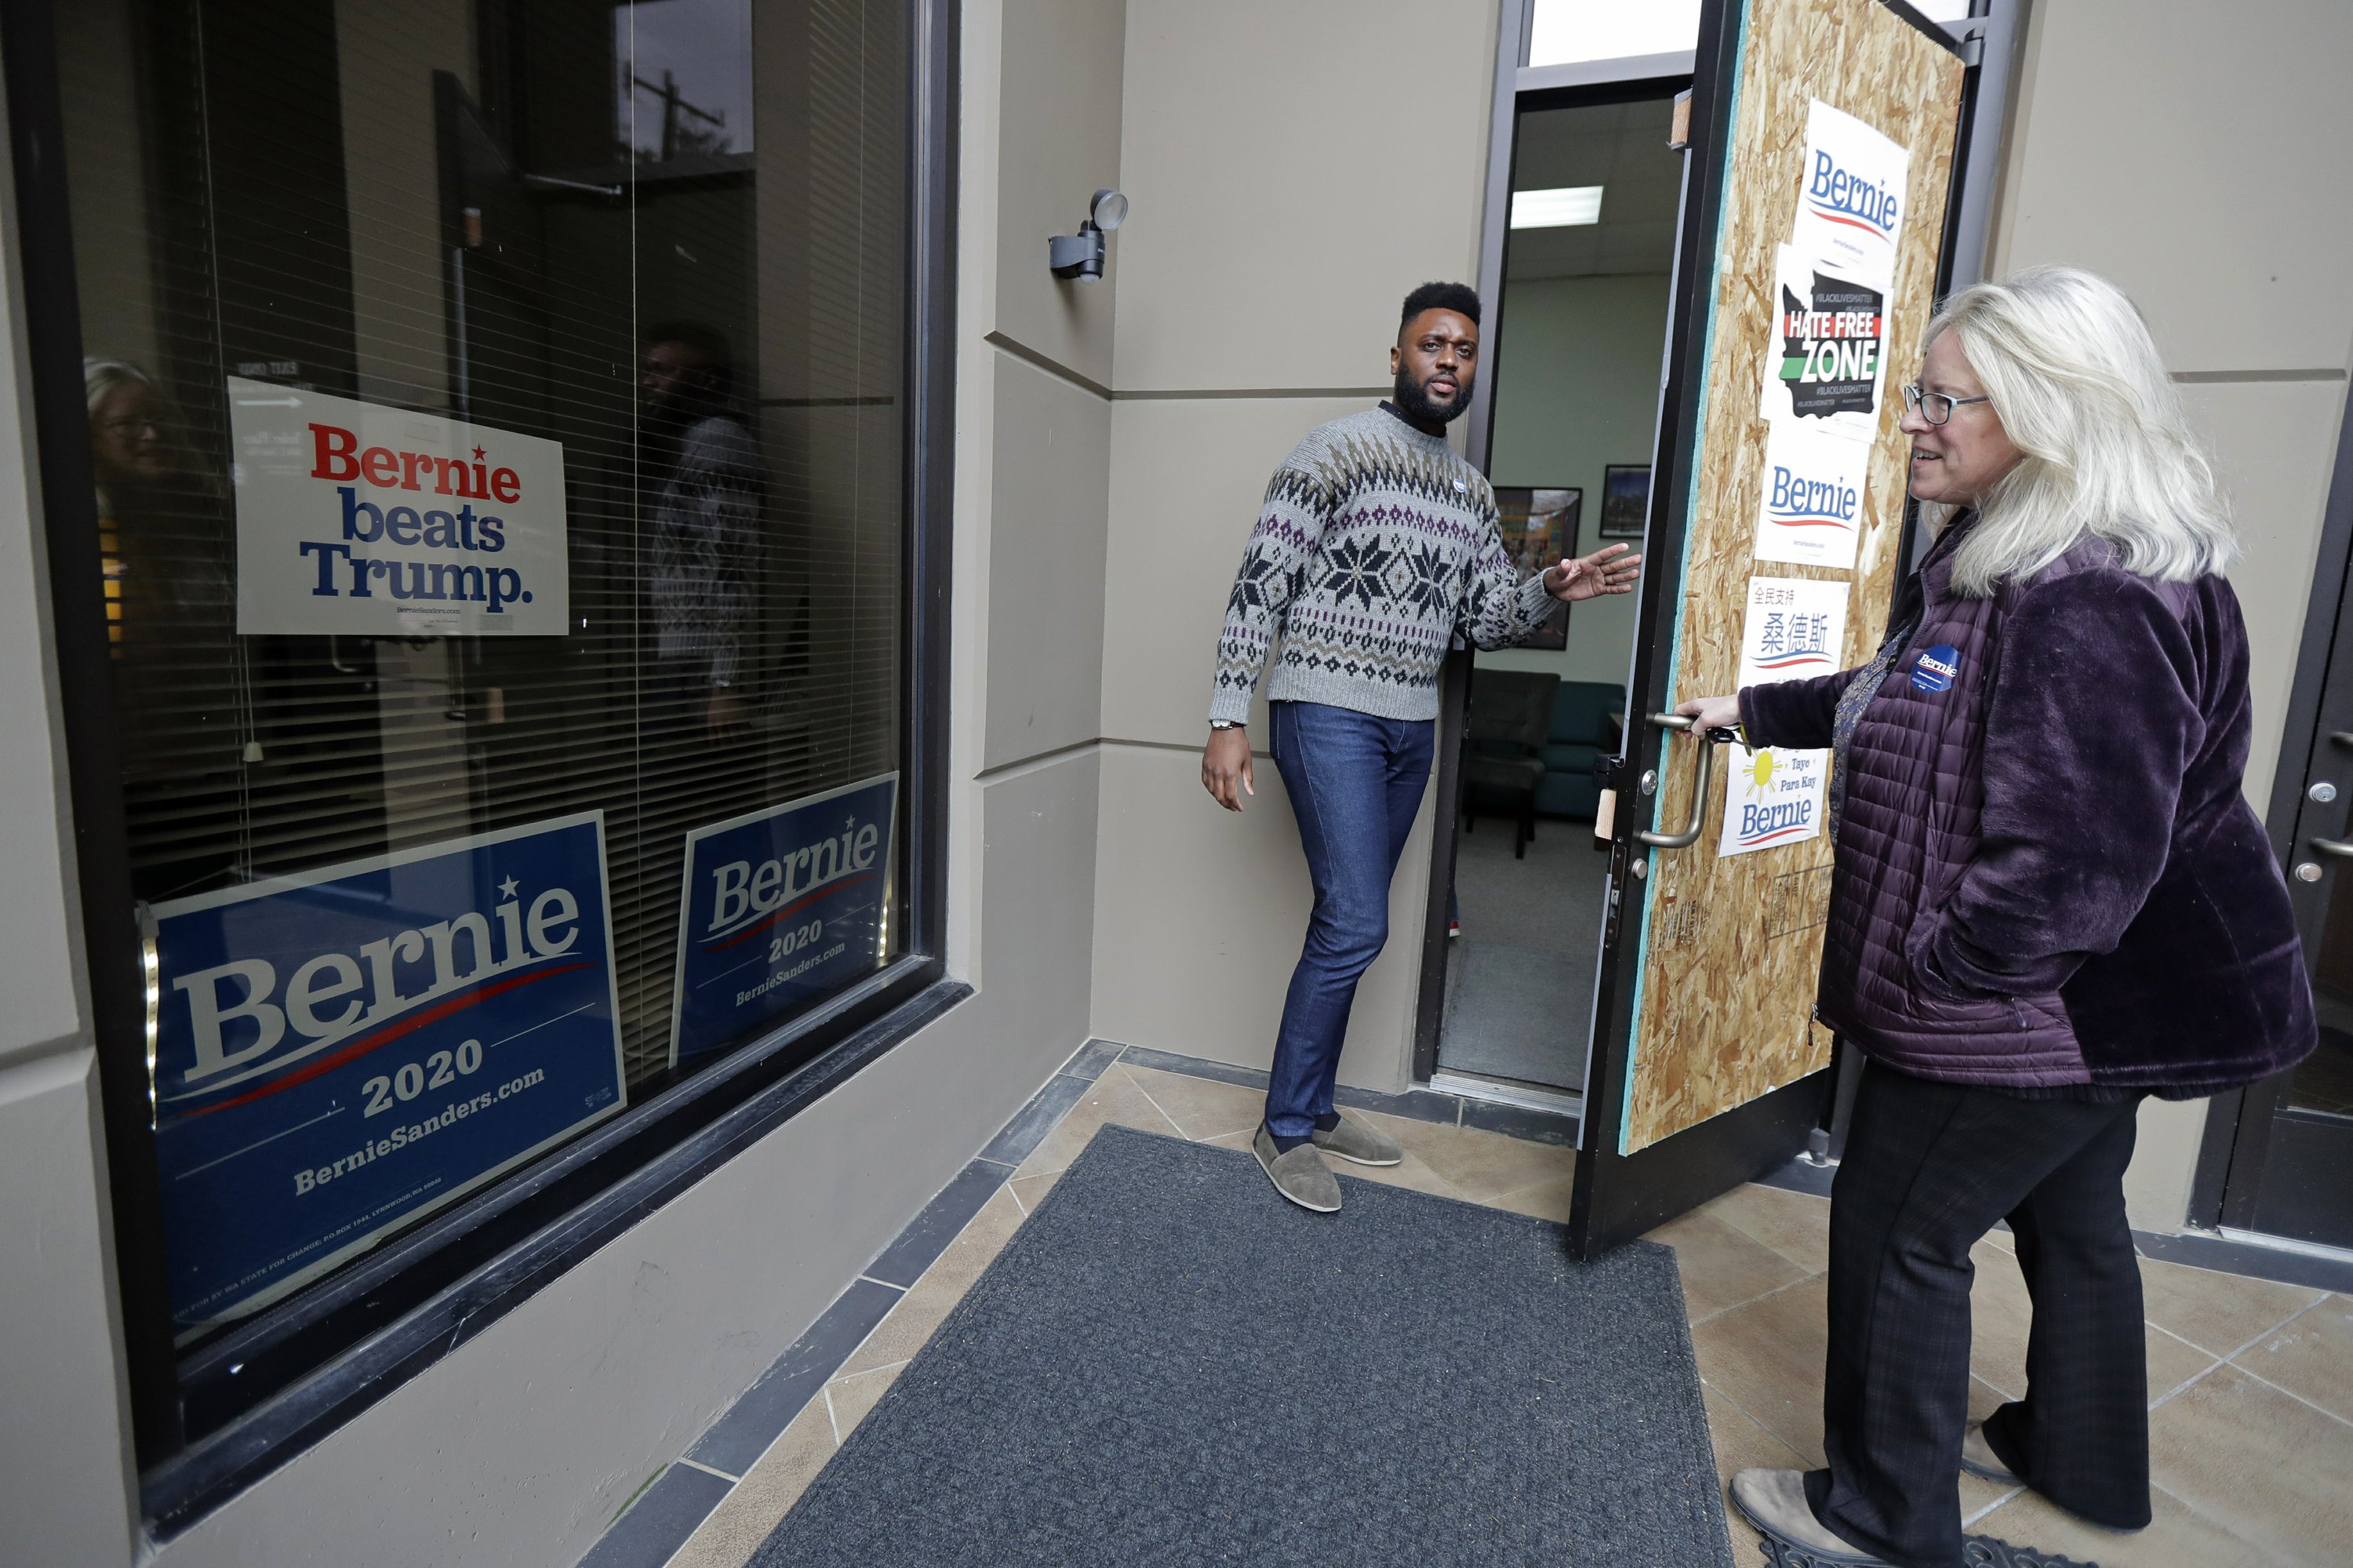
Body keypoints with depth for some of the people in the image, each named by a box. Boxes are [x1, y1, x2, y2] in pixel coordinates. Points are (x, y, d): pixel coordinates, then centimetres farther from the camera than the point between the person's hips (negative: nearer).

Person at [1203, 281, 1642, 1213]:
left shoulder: (1471, 490, 15)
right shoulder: (1337, 451, -6)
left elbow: (1489, 620, 15)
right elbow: (1260, 586, -11)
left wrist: (1551, 590, -7)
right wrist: (1228, 718, -17)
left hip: (1411, 728, 7)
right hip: (1328, 714, -7)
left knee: (1349, 926, 11)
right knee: (1356, 926, -11)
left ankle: (1313, 1108, 25)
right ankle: (1285, 1129, 6)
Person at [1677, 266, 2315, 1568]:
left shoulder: (2090, 610, -29)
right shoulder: (2009, 561, 6)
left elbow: (2066, 867, -31)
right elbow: (1911, 699, 20)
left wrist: (1927, 975, -20)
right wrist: (1758, 711, 21)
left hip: (2030, 1013, -10)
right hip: (2090, 1003, 10)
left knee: (1898, 1232, 5)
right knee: (2068, 1217, 25)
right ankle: (2084, 1461, 50)